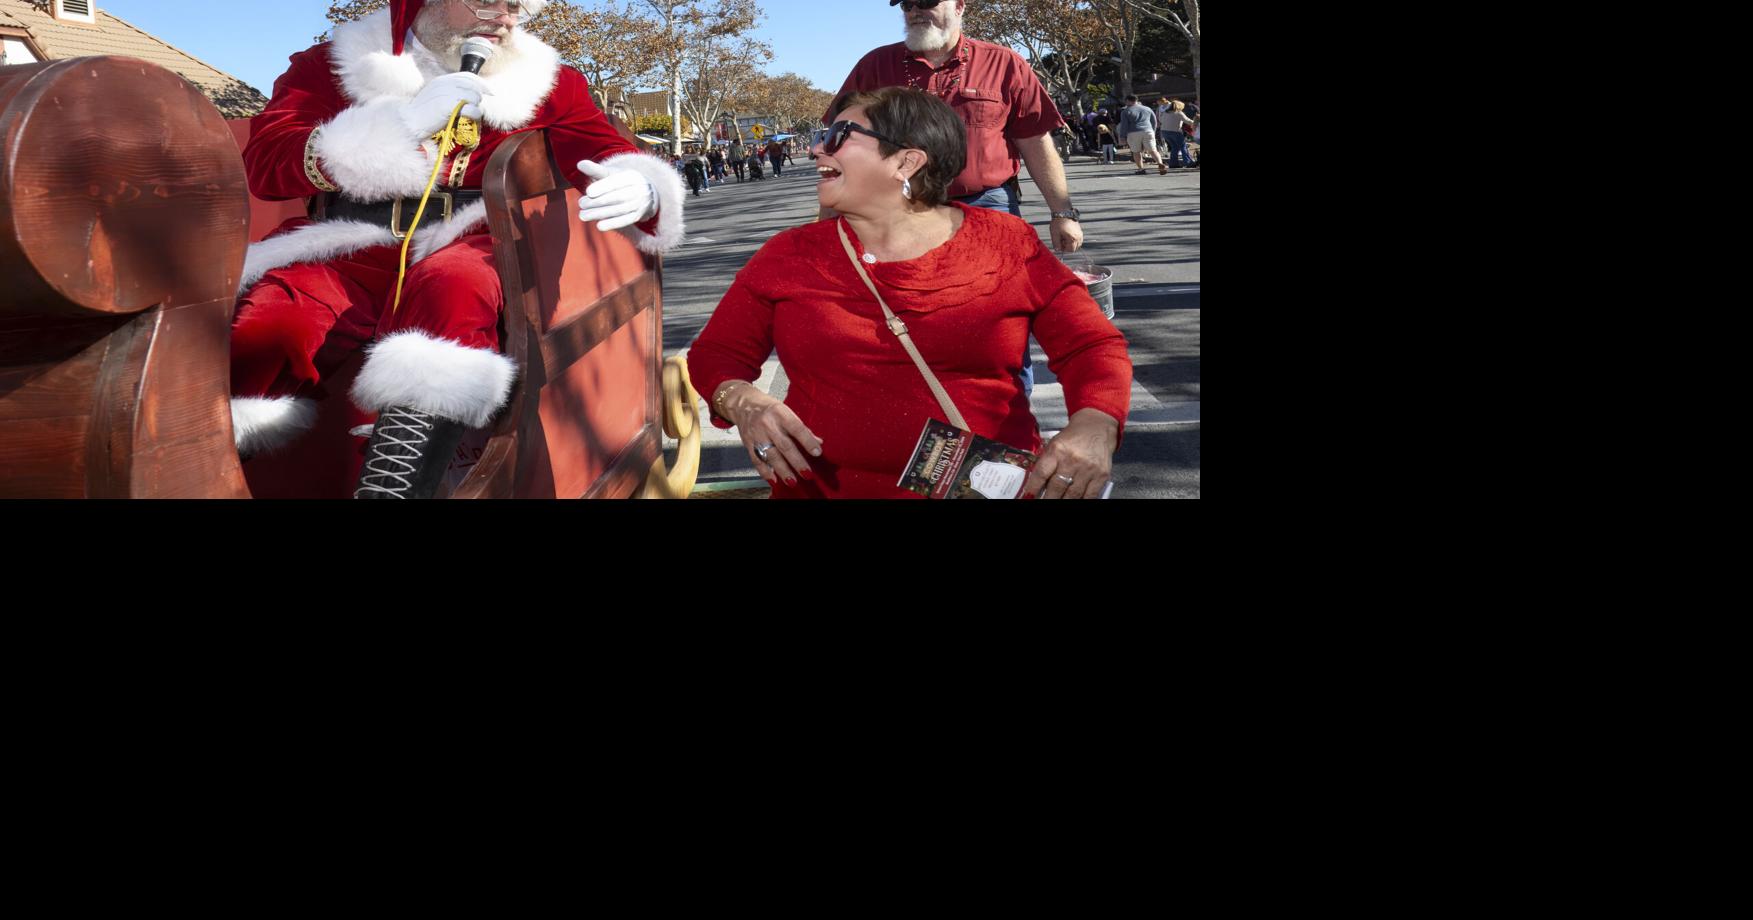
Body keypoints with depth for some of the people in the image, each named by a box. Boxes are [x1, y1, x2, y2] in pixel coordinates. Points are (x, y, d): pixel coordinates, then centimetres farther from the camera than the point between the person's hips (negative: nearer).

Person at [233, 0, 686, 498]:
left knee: (451, 285, -38)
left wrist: (640, 190, -18)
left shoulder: (544, 80, 18)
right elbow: (263, 162, 1)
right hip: (354, 253, 0)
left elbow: (611, 153, 9)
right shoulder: (337, 65, 14)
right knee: (270, 323, -33)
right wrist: (404, 121, -10)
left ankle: (388, 488, -46)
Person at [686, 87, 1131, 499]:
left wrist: (1094, 428, -20)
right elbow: (715, 355, 8)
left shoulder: (1006, 245, 1)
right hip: (824, 489, 0)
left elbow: (1094, 346, 0)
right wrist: (744, 403, -15)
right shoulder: (789, 255, 5)